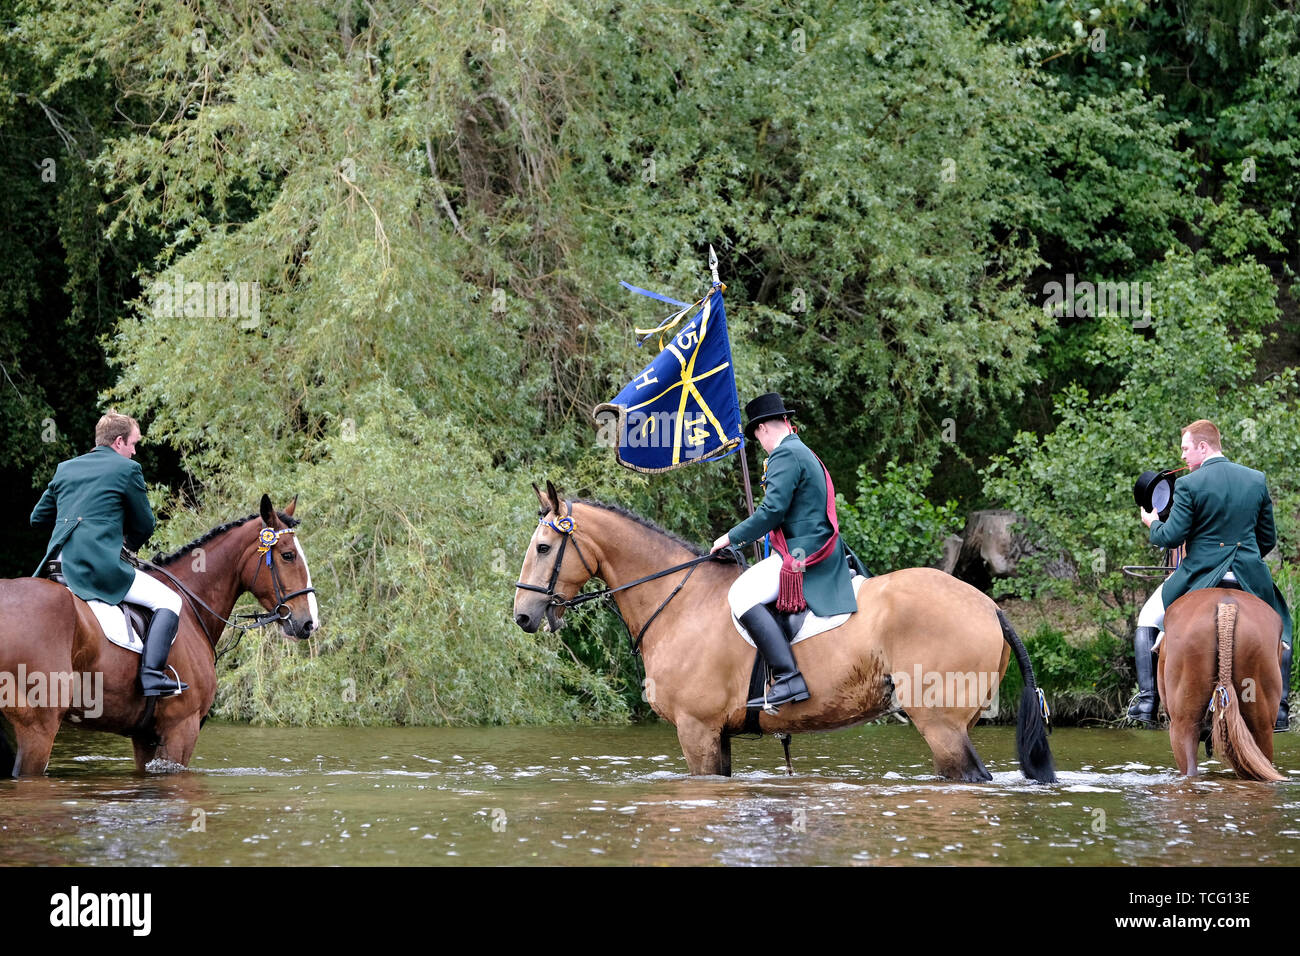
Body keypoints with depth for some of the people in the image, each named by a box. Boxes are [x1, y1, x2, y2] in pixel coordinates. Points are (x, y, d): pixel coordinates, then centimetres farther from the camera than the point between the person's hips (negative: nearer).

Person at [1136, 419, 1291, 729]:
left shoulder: (1189, 485, -11)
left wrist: (1153, 522, 12)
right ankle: (1279, 709, 16)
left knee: (1148, 621, 17)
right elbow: (1268, 539, 10)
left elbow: (1172, 537, -10)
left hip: (1201, 573, -3)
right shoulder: (1257, 480, 4)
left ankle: (1147, 702, 9)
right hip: (1250, 575, 3)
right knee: (1279, 631, 25)